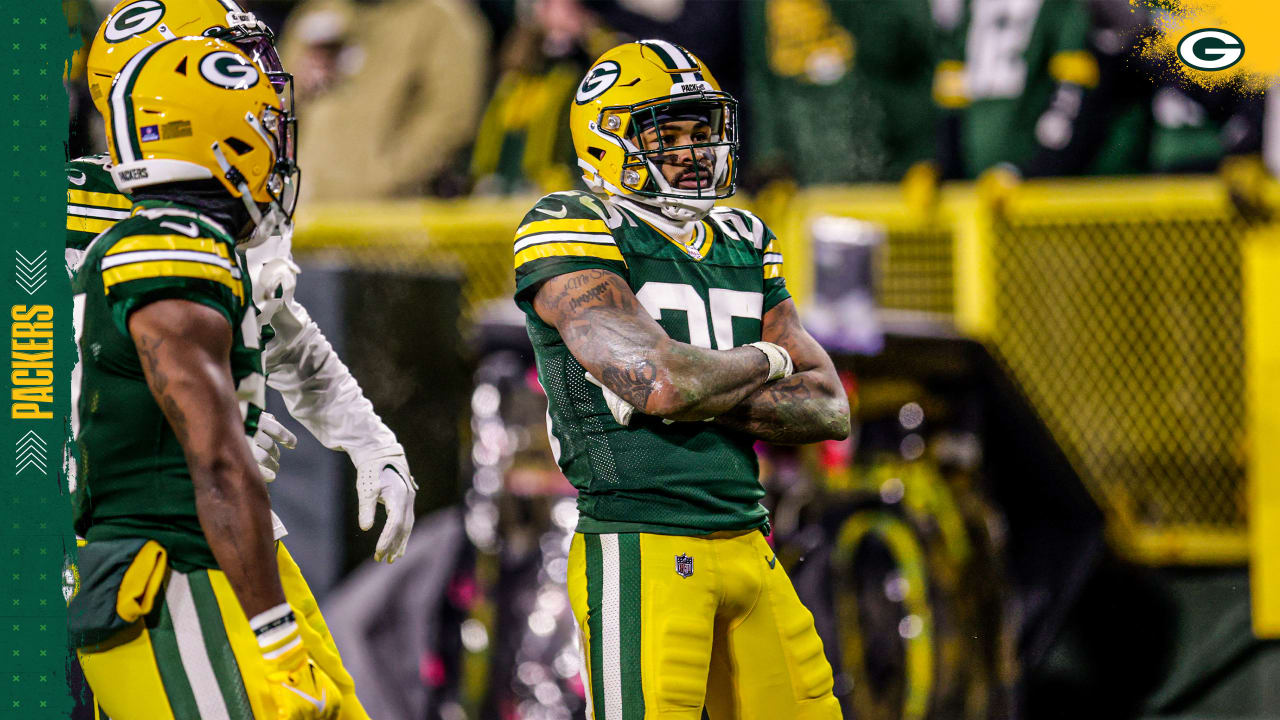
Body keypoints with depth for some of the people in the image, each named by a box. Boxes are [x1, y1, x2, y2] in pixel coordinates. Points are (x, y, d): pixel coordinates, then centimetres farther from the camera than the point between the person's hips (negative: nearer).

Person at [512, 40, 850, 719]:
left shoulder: (745, 245, 16)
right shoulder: (574, 233, -8)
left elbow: (830, 407, 10)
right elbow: (662, 381, -22)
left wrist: (702, 399, -8)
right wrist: (766, 361, -1)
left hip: (749, 552, 7)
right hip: (643, 558, -7)